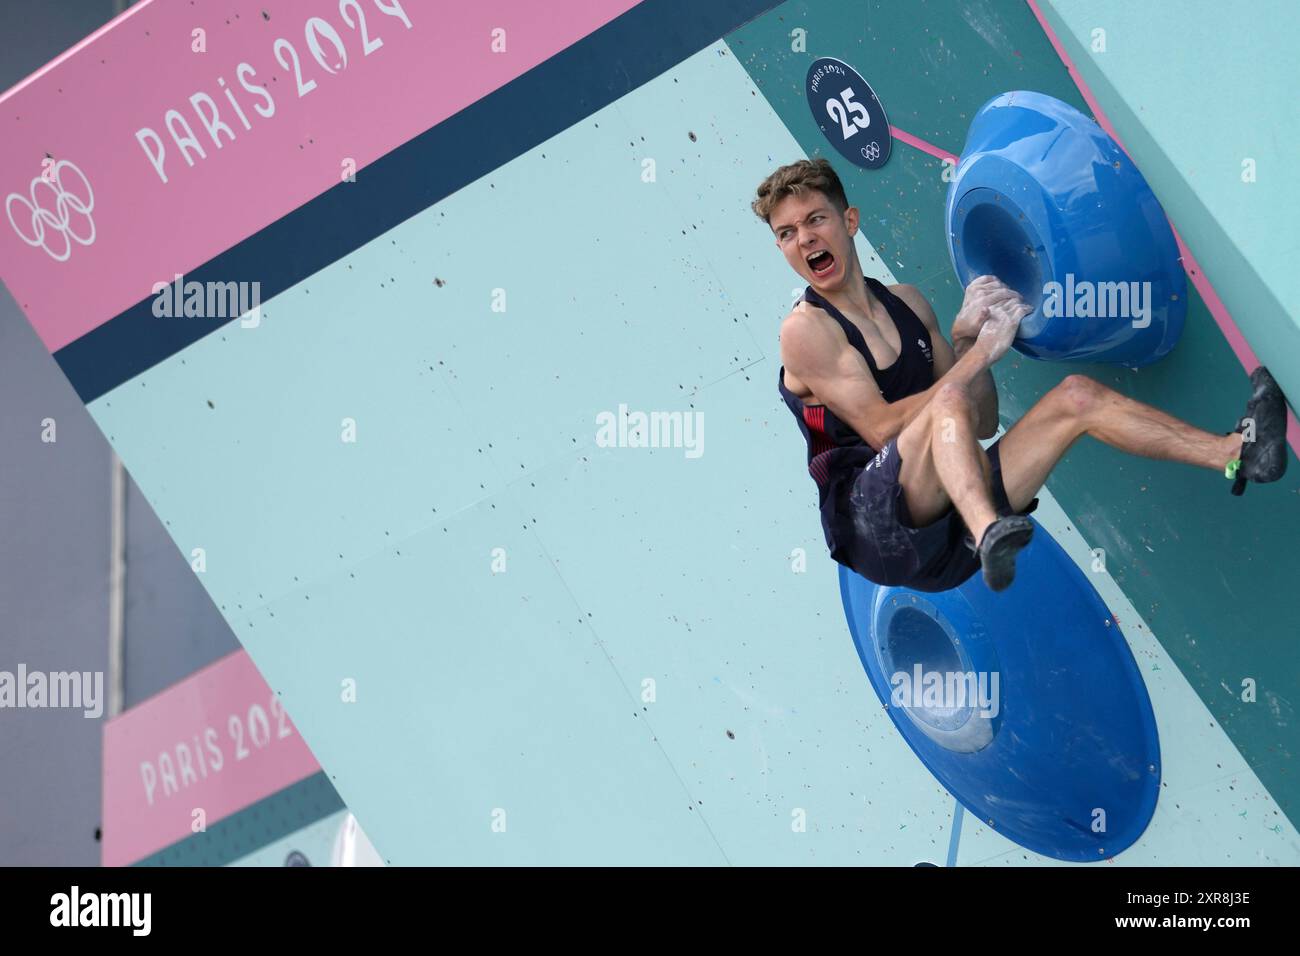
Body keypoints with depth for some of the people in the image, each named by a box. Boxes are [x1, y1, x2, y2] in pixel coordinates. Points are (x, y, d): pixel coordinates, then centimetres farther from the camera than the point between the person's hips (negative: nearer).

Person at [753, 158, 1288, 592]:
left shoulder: (906, 302, 18)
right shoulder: (805, 329, -3)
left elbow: (983, 424, 17)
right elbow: (881, 428, -15)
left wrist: (965, 339, 1)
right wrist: (979, 355, -14)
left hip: (945, 518, 7)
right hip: (871, 521, -7)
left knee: (1075, 394, 2)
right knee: (950, 399, -34)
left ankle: (1235, 454, -5)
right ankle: (989, 535, -63)